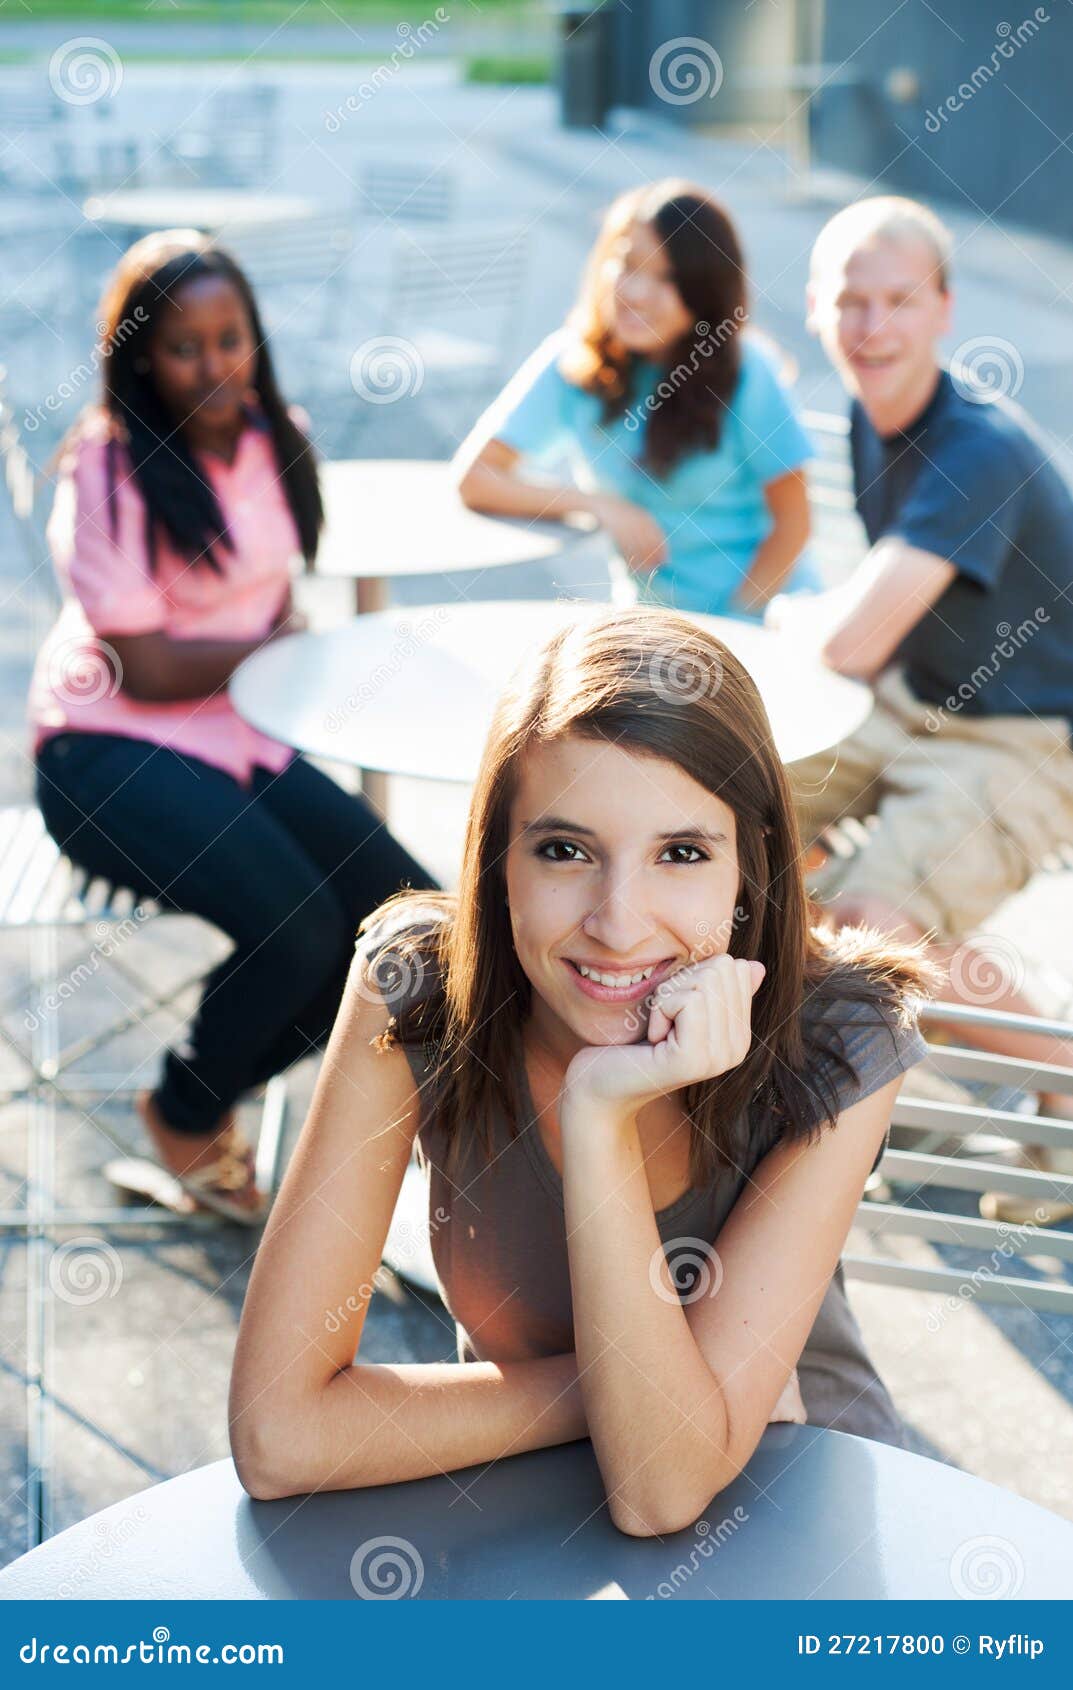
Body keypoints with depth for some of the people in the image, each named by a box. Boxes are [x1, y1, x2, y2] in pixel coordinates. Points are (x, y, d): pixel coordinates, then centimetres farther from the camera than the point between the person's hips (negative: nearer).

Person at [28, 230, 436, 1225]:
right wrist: (275, 645, -6)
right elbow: (147, 671, -17)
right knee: (296, 930, -28)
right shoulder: (112, 471, -17)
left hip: (240, 736, 8)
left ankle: (212, 1084, 16)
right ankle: (185, 1116, 3)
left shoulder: (270, 440, 5)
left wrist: (278, 643, -7)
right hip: (112, 754, -7)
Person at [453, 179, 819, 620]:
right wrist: (601, 504, -15)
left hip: (764, 609, -3)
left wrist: (736, 616, -13)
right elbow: (474, 476, -8)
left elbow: (791, 520, -6)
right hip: (655, 613, 3)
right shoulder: (572, 360, -6)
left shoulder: (745, 369, -11)